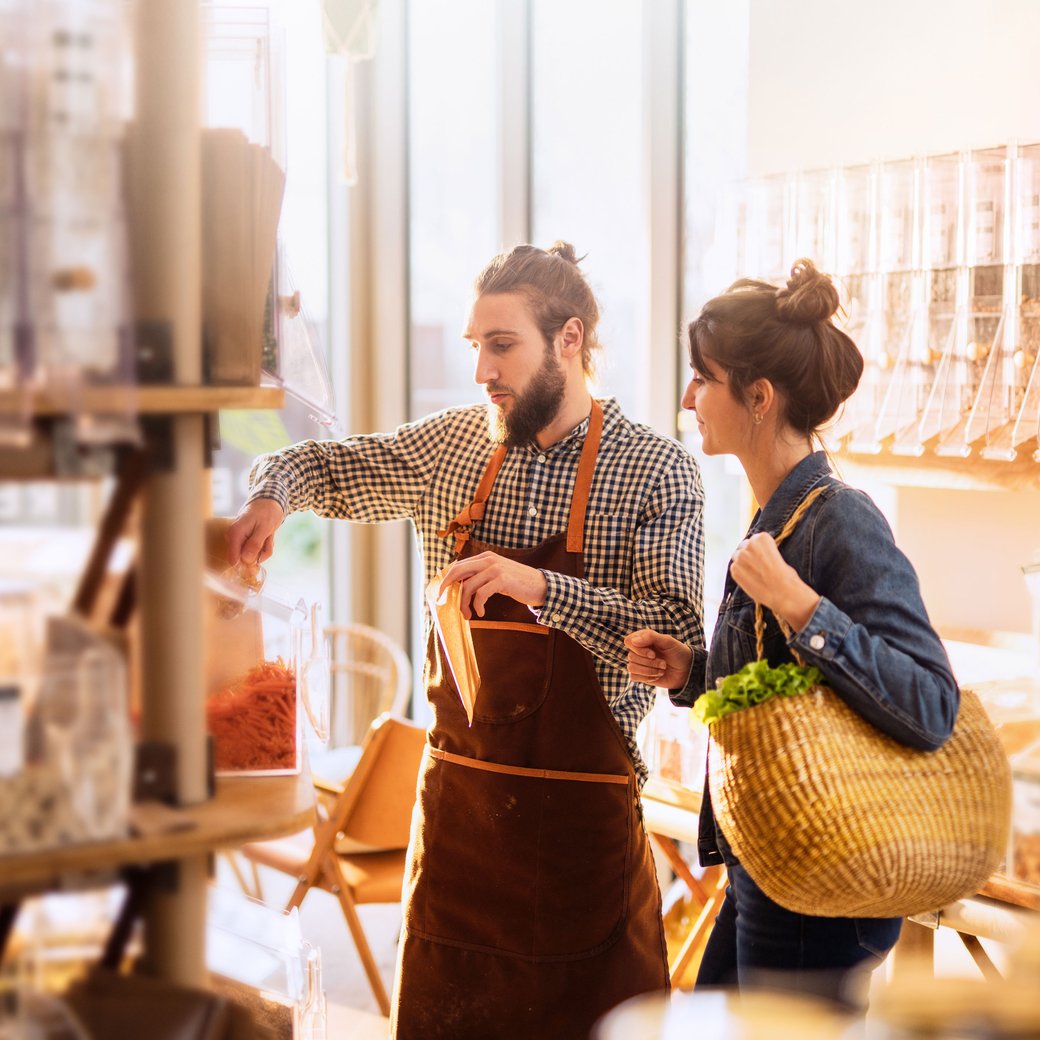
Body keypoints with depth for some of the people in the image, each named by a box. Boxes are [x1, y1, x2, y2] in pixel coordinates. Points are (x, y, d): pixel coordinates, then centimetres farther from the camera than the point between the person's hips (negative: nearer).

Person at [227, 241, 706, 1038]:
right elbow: (323, 466, 20)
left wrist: (539, 586, -27)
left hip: (583, 816, -4)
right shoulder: (448, 445, 6)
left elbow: (679, 640, -16)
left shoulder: (655, 470, -6)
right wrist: (271, 496, -3)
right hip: (456, 798, 4)